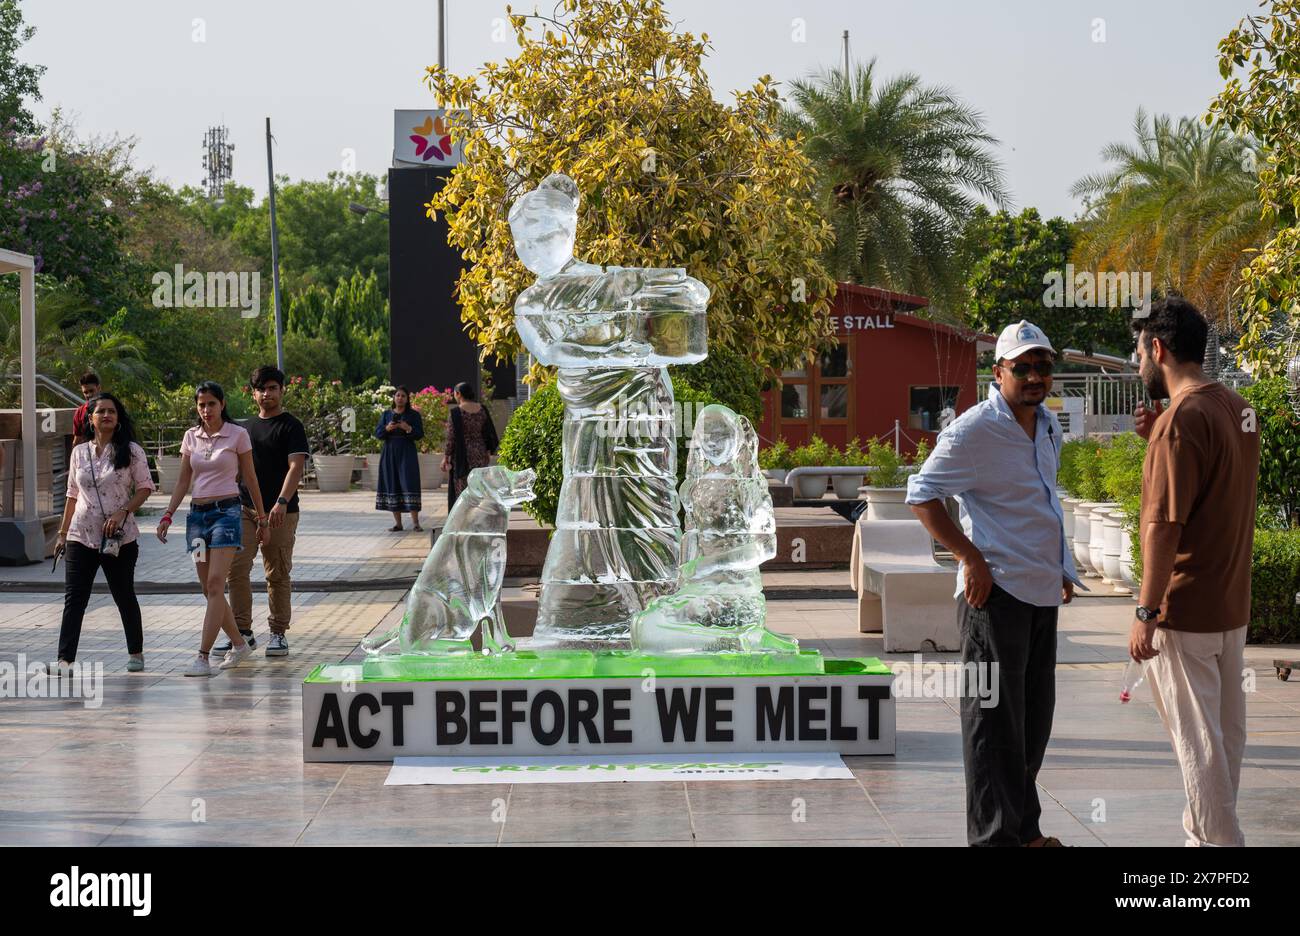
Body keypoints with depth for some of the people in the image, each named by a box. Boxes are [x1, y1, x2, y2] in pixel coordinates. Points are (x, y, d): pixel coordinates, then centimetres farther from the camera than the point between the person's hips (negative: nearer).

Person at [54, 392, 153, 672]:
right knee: (73, 598, -7)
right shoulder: (79, 452, 9)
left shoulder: (130, 451, -1)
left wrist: (123, 512, -16)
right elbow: (73, 494, 15)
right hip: (81, 536, 3)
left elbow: (145, 487, -3)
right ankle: (65, 659, -12)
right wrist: (63, 533, 13)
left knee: (124, 596, 10)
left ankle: (136, 654, 26)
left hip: (120, 538, -2)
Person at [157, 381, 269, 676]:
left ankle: (203, 657, -21)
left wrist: (262, 519, 6)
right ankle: (239, 645, 23)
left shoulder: (238, 435, -1)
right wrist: (168, 516, 4)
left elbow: (250, 479, 4)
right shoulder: (191, 436, 10)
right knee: (209, 589, 6)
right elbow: (184, 482, 14)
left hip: (226, 511, -5)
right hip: (197, 513, 5)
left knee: (215, 584, -15)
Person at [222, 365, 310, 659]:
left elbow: (296, 466, -13)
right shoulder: (245, 427, 17)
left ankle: (279, 633, 9)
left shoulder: (290, 426, -2)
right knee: (236, 570, -4)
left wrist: (281, 502, -25)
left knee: (278, 575, 1)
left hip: (279, 513, -5)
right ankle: (243, 632, 2)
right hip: (244, 510, 5)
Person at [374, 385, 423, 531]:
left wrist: (408, 428, -20)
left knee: (410, 484, -12)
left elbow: (420, 435, -2)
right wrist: (387, 428, -14)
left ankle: (415, 522, -13)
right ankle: (397, 523, 4)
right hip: (389, 454, 3)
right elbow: (377, 433, 6)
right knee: (392, 486, 0)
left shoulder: (414, 414, 3)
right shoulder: (386, 414, 11)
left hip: (407, 453, -3)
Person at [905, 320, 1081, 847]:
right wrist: (971, 559, -17)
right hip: (996, 591, -9)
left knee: (1033, 715, 14)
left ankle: (1025, 828, 24)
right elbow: (922, 496, -13)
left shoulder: (1046, 424, 13)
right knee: (995, 718, -5)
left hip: (1042, 592, 9)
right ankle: (995, 834, 0)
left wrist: (1062, 568, 22)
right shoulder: (974, 429, -13)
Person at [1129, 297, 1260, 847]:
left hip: (1186, 611, -9)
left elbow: (1164, 525, -22)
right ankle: (1208, 831, 24)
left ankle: (1218, 841, 3)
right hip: (1232, 604, 9)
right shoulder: (1238, 410, 8)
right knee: (1226, 728, 14)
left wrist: (1146, 612, -17)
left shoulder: (1182, 417, -20)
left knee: (1196, 736, -1)